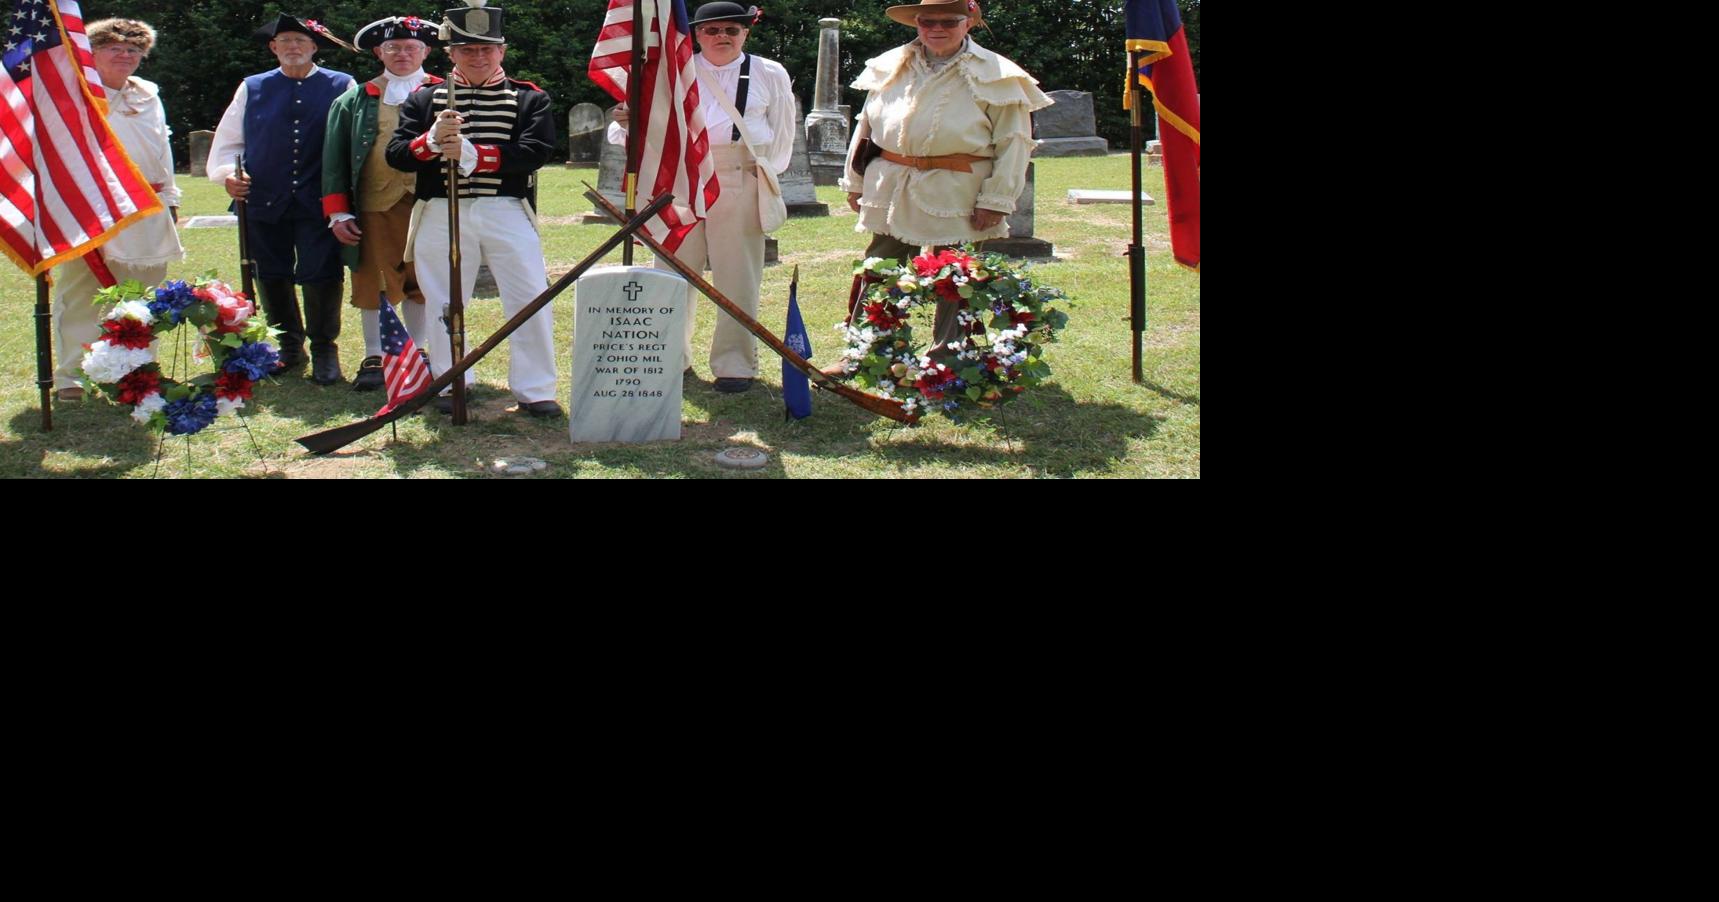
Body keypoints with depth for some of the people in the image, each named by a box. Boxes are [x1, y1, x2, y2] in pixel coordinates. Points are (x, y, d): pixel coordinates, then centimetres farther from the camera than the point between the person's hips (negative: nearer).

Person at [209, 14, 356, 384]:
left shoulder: (341, 87, 4)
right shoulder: (253, 89, 12)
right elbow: (227, 139, 16)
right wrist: (227, 173, -3)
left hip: (319, 204, -3)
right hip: (265, 202, 3)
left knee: (321, 277, -3)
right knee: (272, 278, 9)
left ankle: (324, 351, 11)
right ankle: (288, 348, 25)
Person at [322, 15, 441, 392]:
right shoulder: (354, 101, 10)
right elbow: (334, 160, 10)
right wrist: (338, 213, 3)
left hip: (427, 206, -1)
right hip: (373, 209, 1)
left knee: (420, 284, 6)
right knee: (373, 283, 4)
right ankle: (374, 358, 15)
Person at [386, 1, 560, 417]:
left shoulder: (530, 98, 4)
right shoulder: (424, 98, 10)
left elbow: (536, 152, -11)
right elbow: (396, 155, 2)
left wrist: (472, 154, -21)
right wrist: (432, 141, -20)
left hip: (507, 212, -1)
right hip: (442, 215, 1)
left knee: (532, 300, -4)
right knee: (443, 304, 8)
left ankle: (534, 390, 5)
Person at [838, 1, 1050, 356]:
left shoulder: (995, 77, -3)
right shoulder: (890, 68, 10)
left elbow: (1014, 142, -6)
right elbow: (865, 126, 18)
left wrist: (996, 200, -12)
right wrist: (854, 182, 15)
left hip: (958, 201, -4)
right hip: (892, 194, 4)